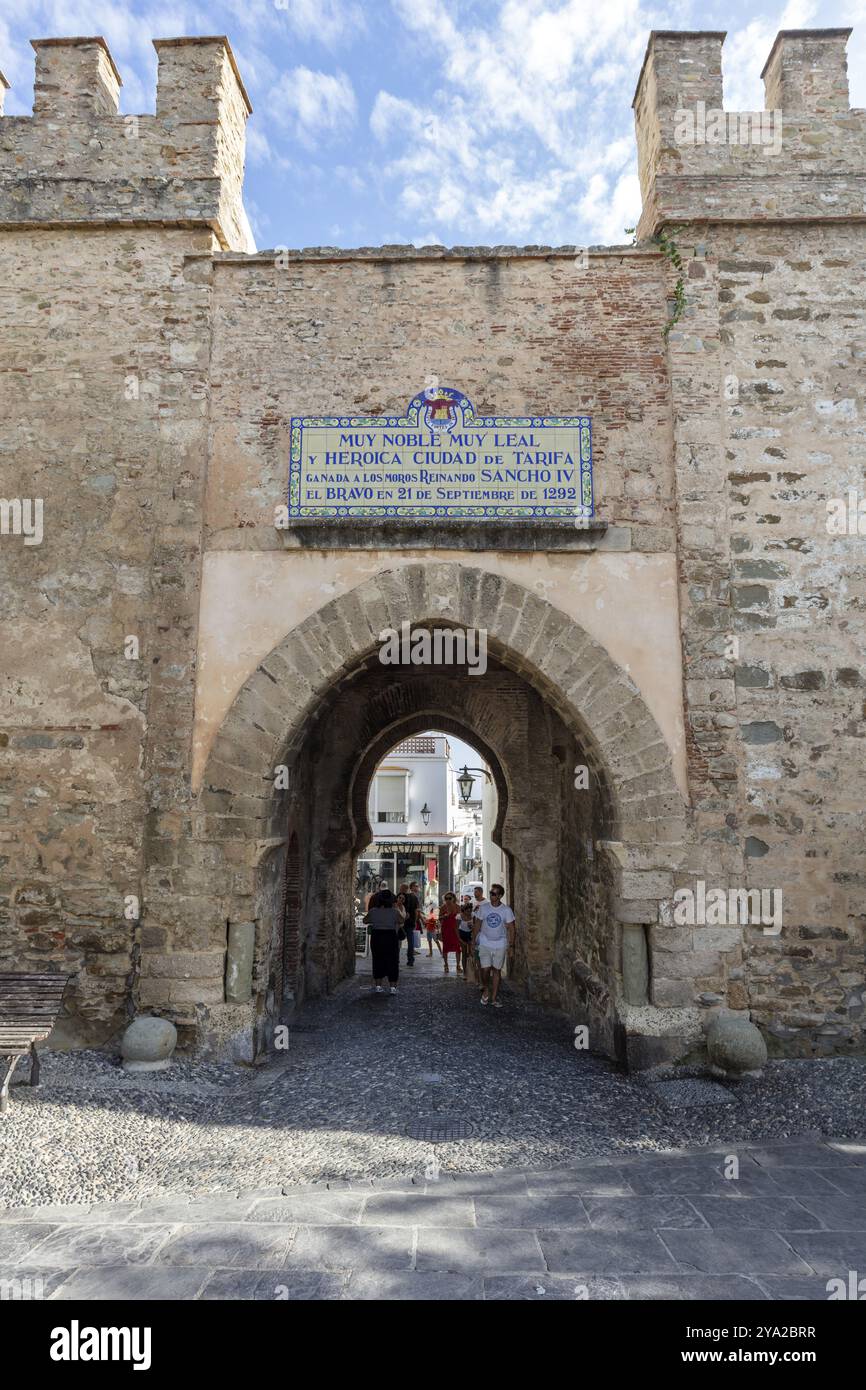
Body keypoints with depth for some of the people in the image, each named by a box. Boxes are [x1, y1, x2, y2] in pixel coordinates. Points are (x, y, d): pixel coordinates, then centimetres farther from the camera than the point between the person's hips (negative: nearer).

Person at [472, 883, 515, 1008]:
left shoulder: (506, 910, -6)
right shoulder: (483, 908, -4)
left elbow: (511, 928, 0)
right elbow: (477, 925, 5)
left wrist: (511, 945, -4)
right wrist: (475, 940, 2)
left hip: (500, 945, 0)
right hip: (484, 944, 0)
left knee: (497, 970, 6)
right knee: (485, 969, -7)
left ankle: (493, 997, 16)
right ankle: (486, 990, 21)